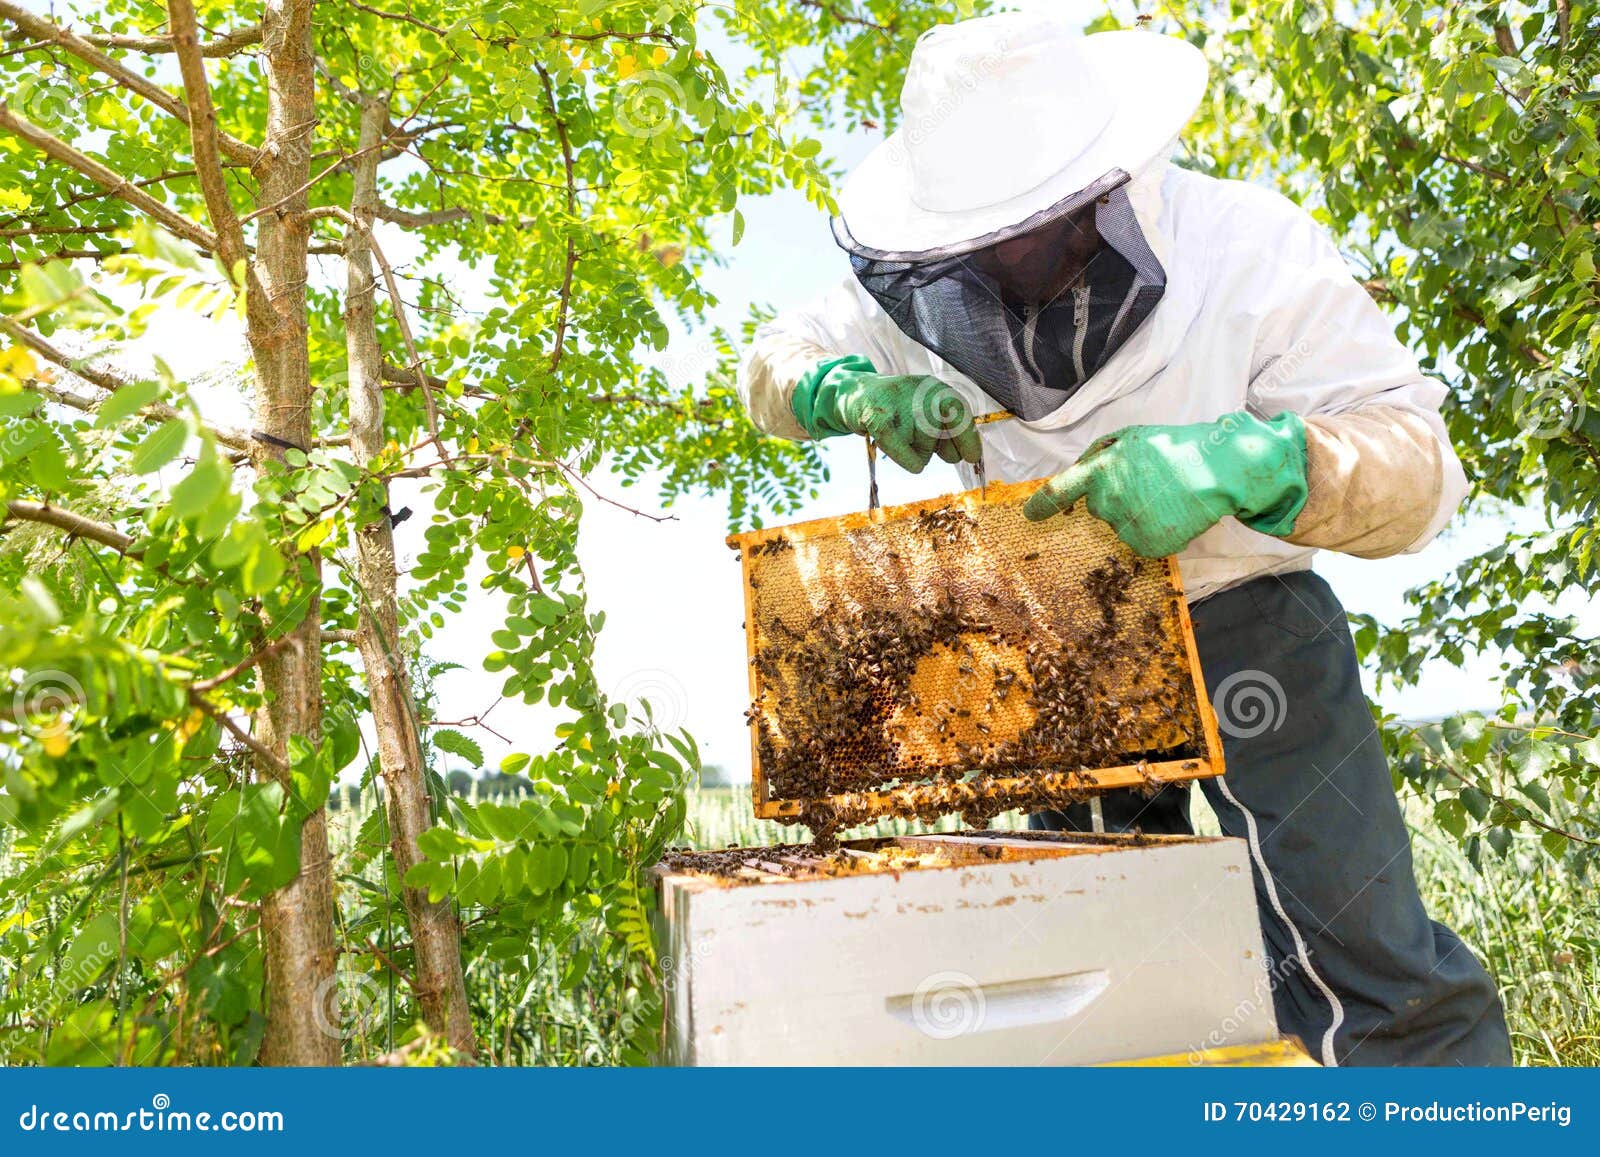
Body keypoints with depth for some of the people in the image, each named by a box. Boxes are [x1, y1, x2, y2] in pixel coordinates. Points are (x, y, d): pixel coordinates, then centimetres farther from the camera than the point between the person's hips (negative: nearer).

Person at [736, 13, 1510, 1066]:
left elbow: (1418, 462, -26)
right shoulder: (940, 290, -10)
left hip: (1240, 624, -3)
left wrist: (1243, 460, -47)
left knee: (1364, 966, -6)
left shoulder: (1254, 250, -21)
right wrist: (855, 393, -26)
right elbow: (779, 359, -2)